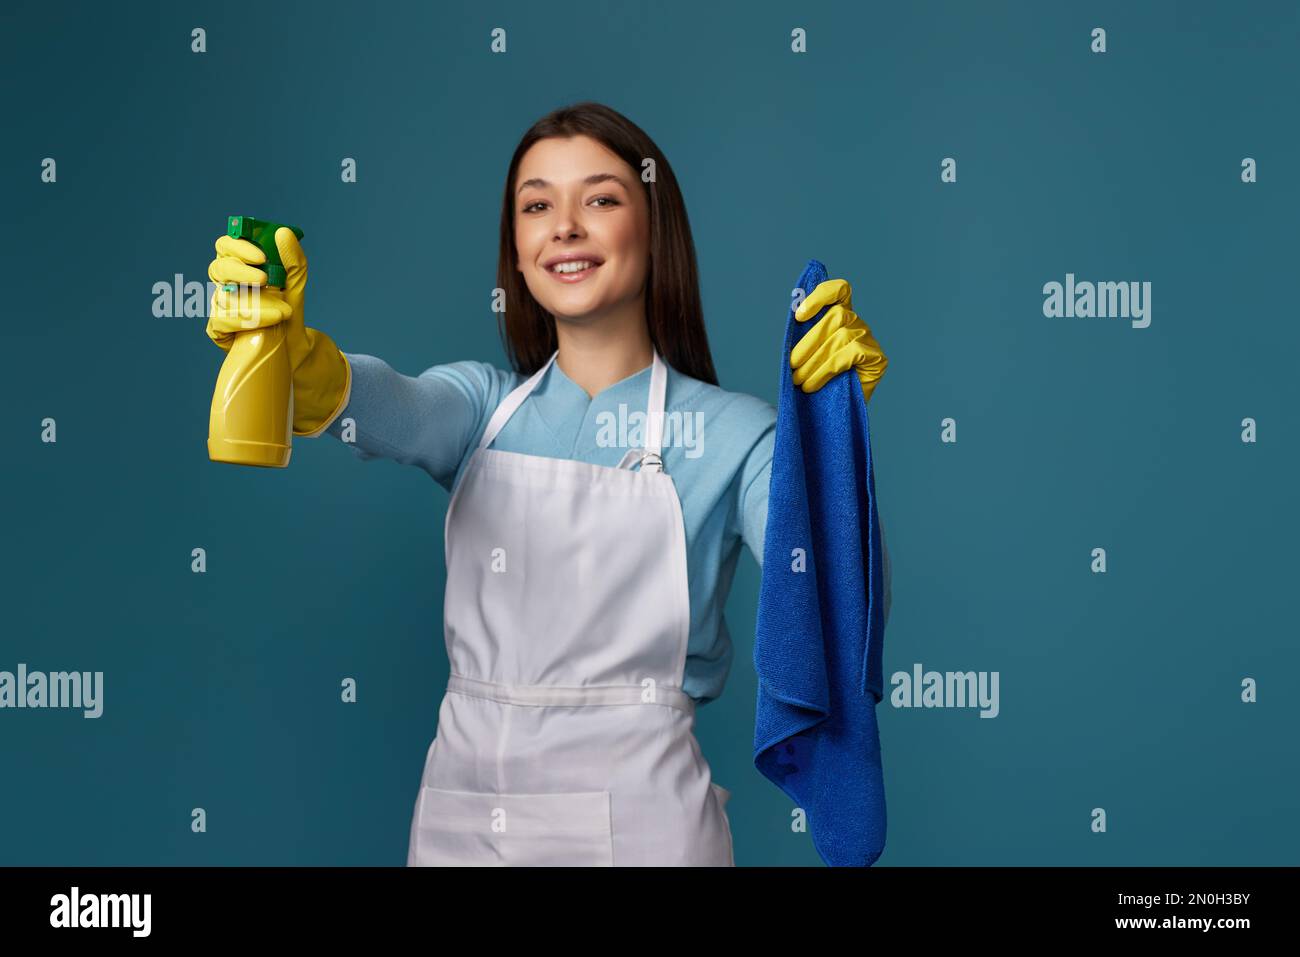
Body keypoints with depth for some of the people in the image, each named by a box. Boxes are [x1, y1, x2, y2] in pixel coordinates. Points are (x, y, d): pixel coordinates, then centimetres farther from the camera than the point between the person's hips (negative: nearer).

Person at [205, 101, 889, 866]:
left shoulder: (732, 434, -6)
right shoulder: (486, 406, 5)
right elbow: (399, 412, -17)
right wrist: (298, 356, -38)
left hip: (638, 816, -3)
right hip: (462, 808, 3)